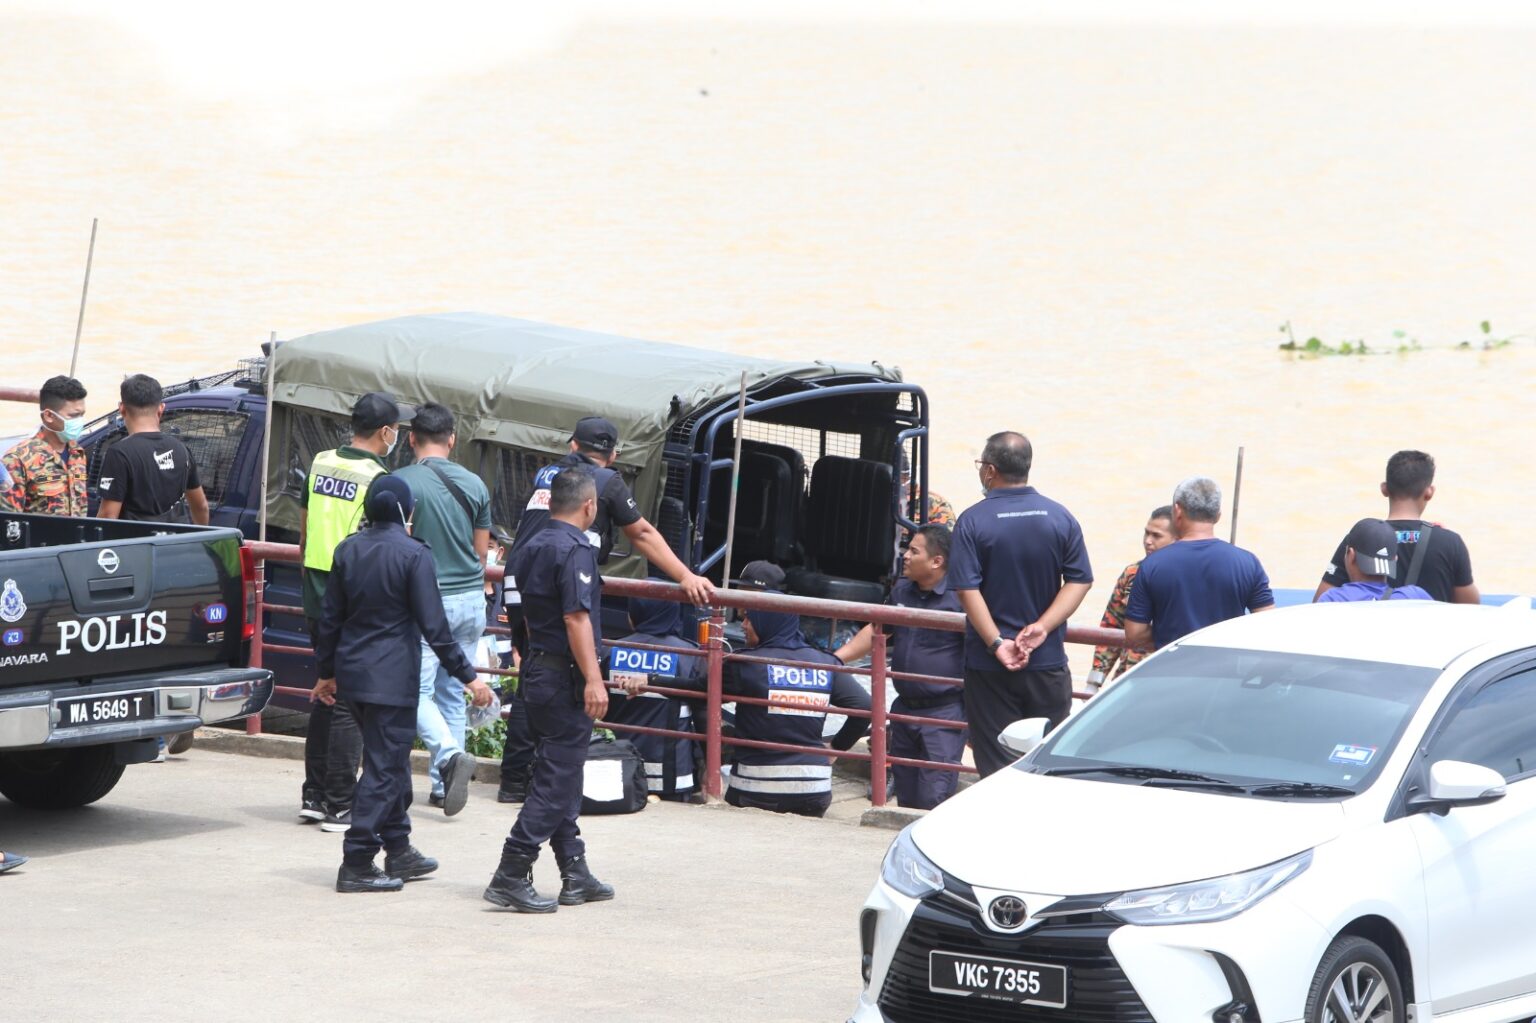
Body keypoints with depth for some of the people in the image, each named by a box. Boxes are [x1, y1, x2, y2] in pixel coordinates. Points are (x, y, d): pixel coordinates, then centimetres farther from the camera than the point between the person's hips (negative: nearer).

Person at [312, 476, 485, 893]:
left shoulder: (348, 550, 5)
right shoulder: (413, 555, -14)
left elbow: (330, 617, 10)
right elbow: (433, 626, -15)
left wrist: (326, 671, 22)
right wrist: (467, 675, -9)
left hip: (353, 671, 7)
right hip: (392, 677, -7)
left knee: (391, 761, 20)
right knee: (384, 768, -1)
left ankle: (398, 850, 29)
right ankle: (356, 865, -3)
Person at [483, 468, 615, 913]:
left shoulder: (530, 549, 12)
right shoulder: (575, 551, -15)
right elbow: (577, 618, -22)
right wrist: (593, 679, -22)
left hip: (536, 670, 9)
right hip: (565, 677, -9)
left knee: (560, 776, 15)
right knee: (556, 781, -7)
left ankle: (575, 875, 21)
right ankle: (511, 875, -12)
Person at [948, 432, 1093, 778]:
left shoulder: (973, 521, -7)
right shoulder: (1061, 518, 2)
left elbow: (967, 590, -14)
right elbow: (1079, 581, -3)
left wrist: (996, 643, -15)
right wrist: (1042, 627, -9)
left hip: (990, 668, -2)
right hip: (1048, 663, 2)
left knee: (996, 765, 2)